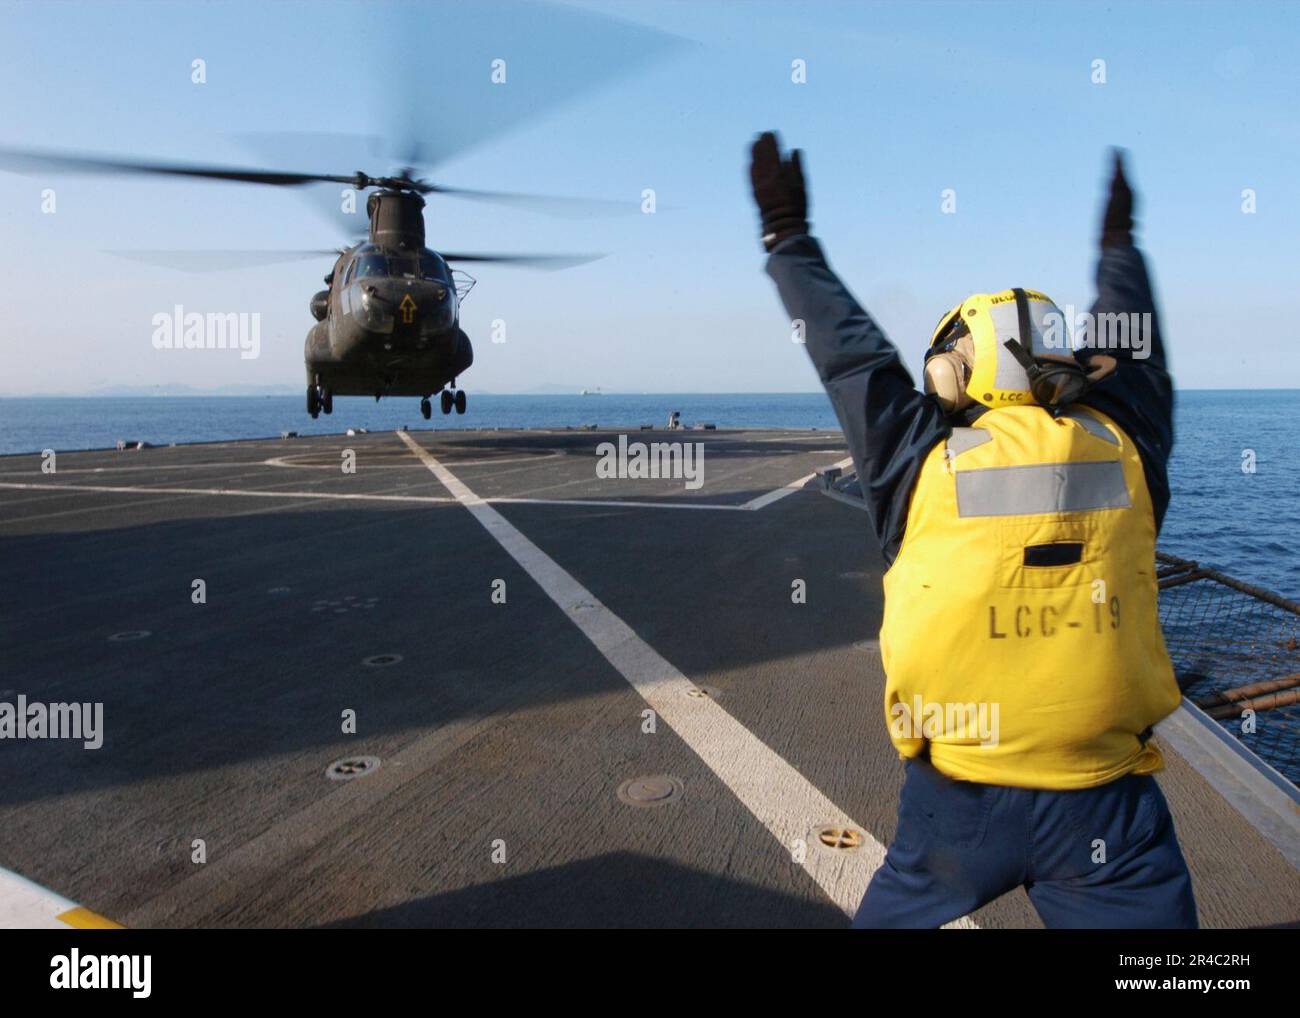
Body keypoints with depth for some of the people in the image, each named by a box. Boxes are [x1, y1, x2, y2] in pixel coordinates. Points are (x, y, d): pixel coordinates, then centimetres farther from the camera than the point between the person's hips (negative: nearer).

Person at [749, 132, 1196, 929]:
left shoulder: (923, 459, -9)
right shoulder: (1125, 446, -1)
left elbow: (851, 353, 2)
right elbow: (1132, 350, 17)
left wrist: (788, 235, 15)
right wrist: (1118, 240, 36)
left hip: (958, 800, -1)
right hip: (1108, 804, 2)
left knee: (892, 912, 22)